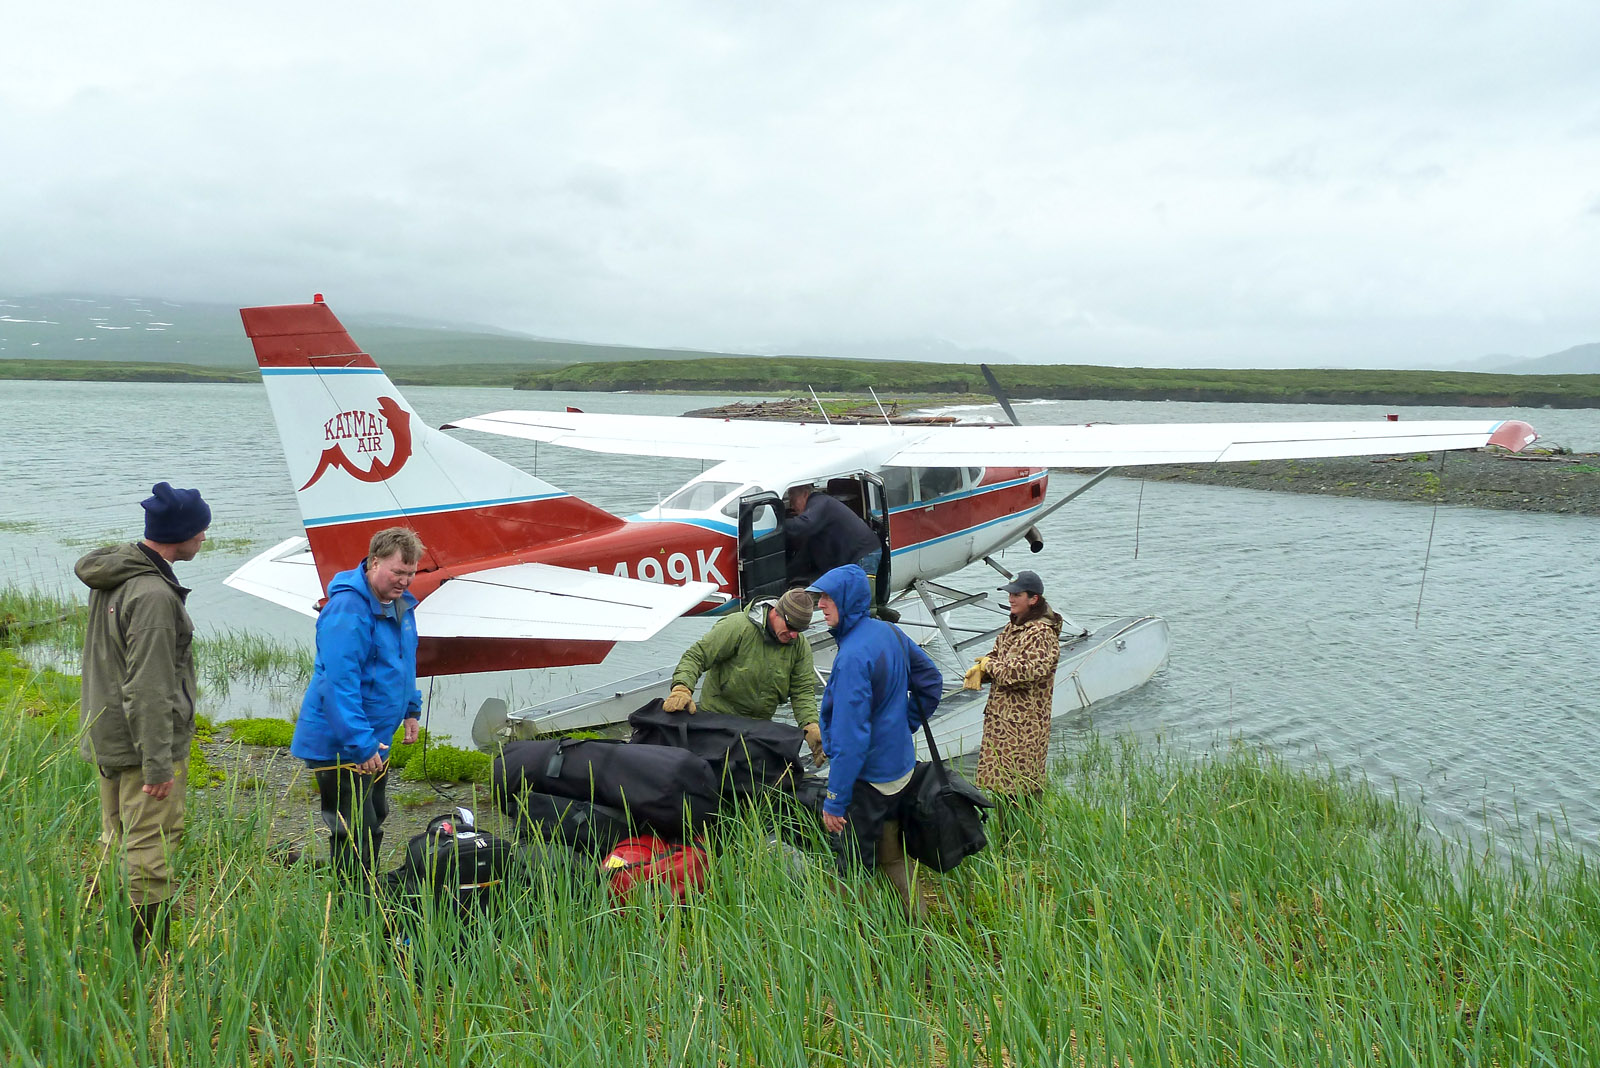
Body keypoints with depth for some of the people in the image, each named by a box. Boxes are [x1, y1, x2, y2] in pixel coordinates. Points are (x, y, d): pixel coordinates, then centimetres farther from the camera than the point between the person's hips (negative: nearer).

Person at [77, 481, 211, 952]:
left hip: (104, 737, 10)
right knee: (150, 851, -4)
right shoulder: (154, 595, -23)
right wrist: (158, 764, -21)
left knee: (117, 844, 18)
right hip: (143, 742, -10)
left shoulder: (111, 575, 9)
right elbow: (148, 690, -24)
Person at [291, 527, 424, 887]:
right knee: (354, 833, -4)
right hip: (339, 745, -10)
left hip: (375, 740, 10)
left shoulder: (400, 602, 7)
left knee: (374, 821, 21)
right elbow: (339, 684, -28)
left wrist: (410, 710, 21)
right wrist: (361, 744, -29)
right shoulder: (348, 610, -24)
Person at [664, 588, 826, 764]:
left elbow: (803, 691, -4)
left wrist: (811, 726, -22)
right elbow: (696, 655, -17)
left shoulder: (801, 646, -2)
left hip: (759, 726, 4)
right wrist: (682, 688, -34)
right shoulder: (738, 627, -18)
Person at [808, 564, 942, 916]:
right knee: (892, 857, 22)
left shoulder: (853, 656, -24)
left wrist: (835, 800, -22)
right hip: (900, 766, 9)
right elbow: (930, 682, 15)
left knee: (853, 868, 1)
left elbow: (851, 736, -26)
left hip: (867, 778, -9)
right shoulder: (890, 632, 2)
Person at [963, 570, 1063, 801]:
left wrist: (989, 666, -13)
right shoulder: (1014, 626, 12)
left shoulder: (1041, 633, -16)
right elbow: (997, 655, 19)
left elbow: (1025, 672, -25)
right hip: (1001, 716, 9)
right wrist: (980, 670, -2)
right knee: (1000, 780, 14)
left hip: (1023, 720, -9)